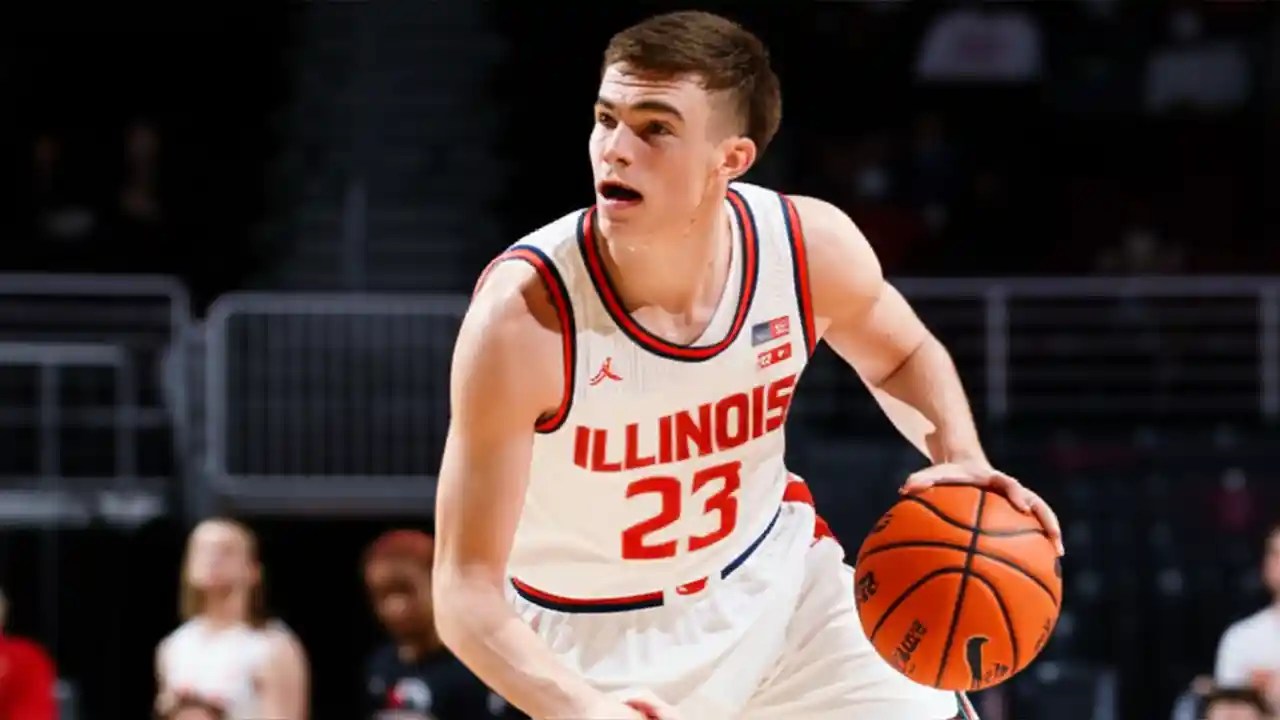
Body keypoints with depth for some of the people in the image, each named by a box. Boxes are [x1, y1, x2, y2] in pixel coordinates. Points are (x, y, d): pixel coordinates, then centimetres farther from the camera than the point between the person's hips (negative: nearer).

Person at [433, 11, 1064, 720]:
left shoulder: (813, 248, -18)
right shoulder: (524, 314, -31)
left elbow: (903, 356, 8)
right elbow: (467, 590, -29)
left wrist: (962, 462, -13)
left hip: (780, 576, 4)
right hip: (604, 637, -4)